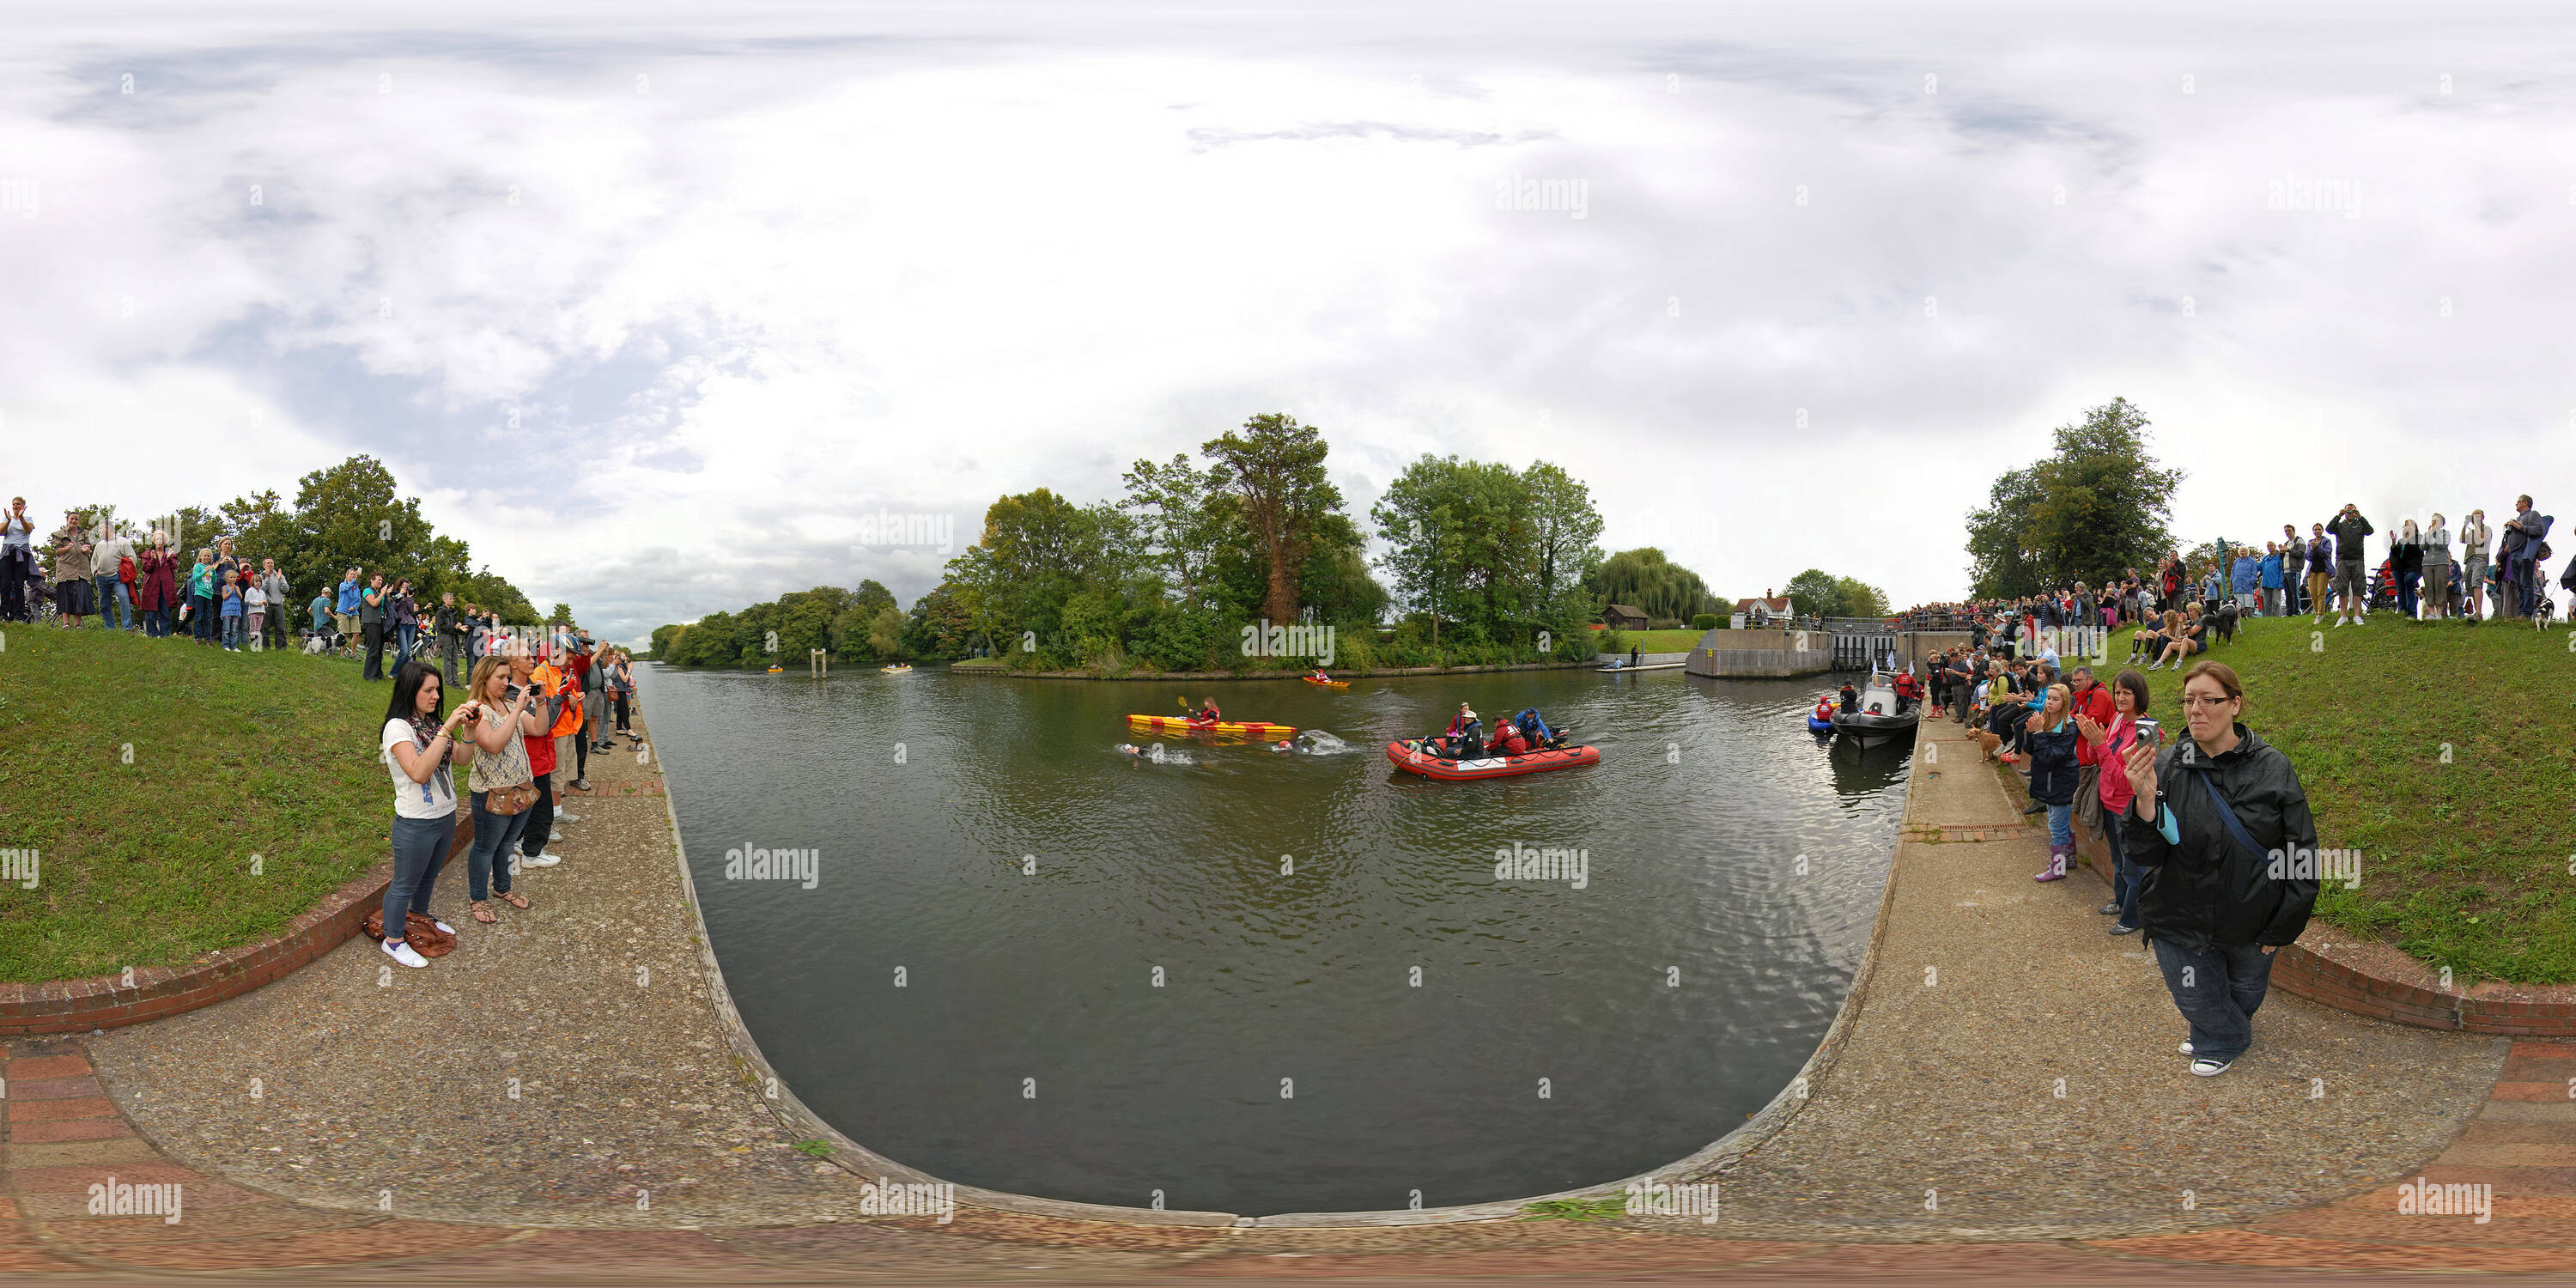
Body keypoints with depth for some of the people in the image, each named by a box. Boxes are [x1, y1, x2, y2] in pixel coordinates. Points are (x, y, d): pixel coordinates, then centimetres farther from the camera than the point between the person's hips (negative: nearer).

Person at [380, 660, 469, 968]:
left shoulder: (432, 723, 4)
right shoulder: (398, 727, -19)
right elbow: (418, 772, -32)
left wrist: (469, 728, -11)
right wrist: (447, 730, -33)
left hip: (446, 817, 8)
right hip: (416, 824, -7)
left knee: (428, 876, 26)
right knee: (405, 884, 9)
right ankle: (393, 940, 24)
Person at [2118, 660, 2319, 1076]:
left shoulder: (2272, 768, -12)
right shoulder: (2166, 766, -13)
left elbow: (2301, 854, -5)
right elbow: (2146, 856, -17)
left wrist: (2282, 928, -4)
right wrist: (2145, 800, -34)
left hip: (2253, 920, 1)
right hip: (2182, 918, -1)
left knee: (2246, 994, 23)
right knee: (2197, 1002, 13)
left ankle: (2216, 1041, 56)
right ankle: (2225, 1040, 48)